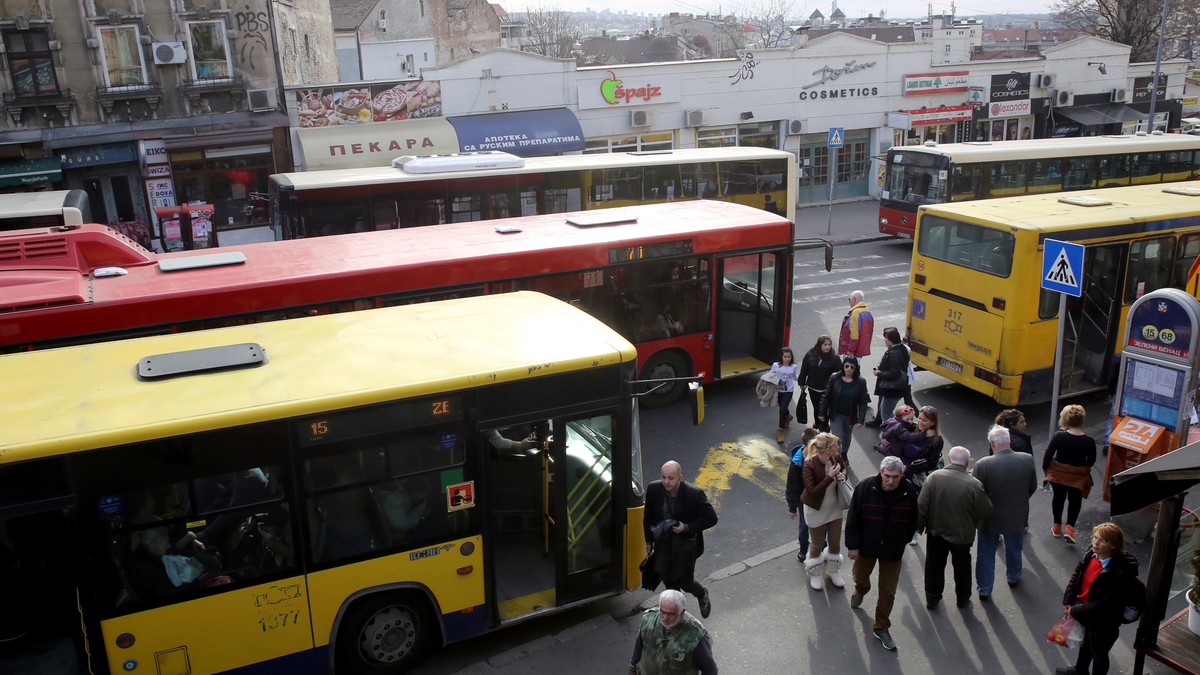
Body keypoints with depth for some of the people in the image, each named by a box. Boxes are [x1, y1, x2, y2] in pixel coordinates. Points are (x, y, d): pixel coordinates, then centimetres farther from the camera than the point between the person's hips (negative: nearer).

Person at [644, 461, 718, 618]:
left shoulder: (695, 494, -25)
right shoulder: (653, 489, -16)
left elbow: (711, 518, -14)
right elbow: (648, 517, 1)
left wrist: (687, 527, -23)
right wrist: (648, 540, 8)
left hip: (686, 545, -3)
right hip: (663, 543, 3)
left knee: (685, 581, 7)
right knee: (668, 580, 17)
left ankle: (702, 594, 42)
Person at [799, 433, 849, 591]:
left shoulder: (836, 457, -15)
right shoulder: (809, 465, -30)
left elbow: (844, 468, 9)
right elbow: (812, 491, -30)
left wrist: (843, 475, -15)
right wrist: (830, 477, -34)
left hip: (834, 508, 5)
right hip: (816, 511, -5)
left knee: (835, 543, 18)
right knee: (817, 544, 15)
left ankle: (833, 571, 44)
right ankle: (815, 574, 40)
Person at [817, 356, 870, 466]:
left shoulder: (861, 382, -12)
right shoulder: (834, 378, -12)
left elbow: (863, 402, -10)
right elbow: (826, 396, -6)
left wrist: (860, 420, -15)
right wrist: (822, 413, -4)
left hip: (850, 416, 2)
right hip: (836, 414, -1)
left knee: (846, 437, 22)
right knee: (837, 439, -9)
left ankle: (844, 455, 48)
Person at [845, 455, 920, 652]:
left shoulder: (909, 490, -18)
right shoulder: (865, 487, -23)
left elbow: (913, 520, 0)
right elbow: (853, 517, -15)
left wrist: (903, 541, 6)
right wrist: (852, 545, -12)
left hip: (893, 550, 0)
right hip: (866, 545, 0)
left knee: (888, 591, 8)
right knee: (860, 576, 25)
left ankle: (882, 627, 26)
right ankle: (860, 591, 60)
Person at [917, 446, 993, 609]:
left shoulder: (934, 477, -18)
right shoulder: (974, 484, -23)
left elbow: (922, 506, -13)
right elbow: (985, 511, -13)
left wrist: (920, 526, 2)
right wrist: (970, 520, 8)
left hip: (936, 532, 1)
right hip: (962, 535, -1)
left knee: (934, 566, 19)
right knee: (962, 567, 23)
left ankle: (932, 599, 31)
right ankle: (963, 599, 39)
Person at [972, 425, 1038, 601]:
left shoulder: (983, 464, -27)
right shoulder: (1028, 460, -17)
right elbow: (1033, 487, -2)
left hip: (990, 518, -3)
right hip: (1017, 516, 3)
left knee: (986, 555, 17)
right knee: (1014, 550, 28)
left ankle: (984, 590, 28)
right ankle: (1013, 578, 51)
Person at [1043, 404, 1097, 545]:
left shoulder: (1059, 437, -21)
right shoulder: (1089, 441, -19)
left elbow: (1047, 456, -14)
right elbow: (1091, 461, -3)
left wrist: (1045, 470, 4)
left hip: (1058, 474, 1)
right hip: (1078, 477, 0)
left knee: (1058, 498, 22)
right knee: (1075, 501, 21)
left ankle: (1057, 526, 35)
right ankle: (1069, 527, 7)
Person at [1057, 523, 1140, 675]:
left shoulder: (1119, 573, -35)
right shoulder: (1091, 553, -15)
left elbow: (1104, 604, -29)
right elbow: (1076, 576, -1)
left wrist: (1075, 611, -22)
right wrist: (1068, 602, -8)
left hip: (1103, 624, -7)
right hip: (1086, 615, 7)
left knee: (1098, 652, 21)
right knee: (1086, 644, 32)